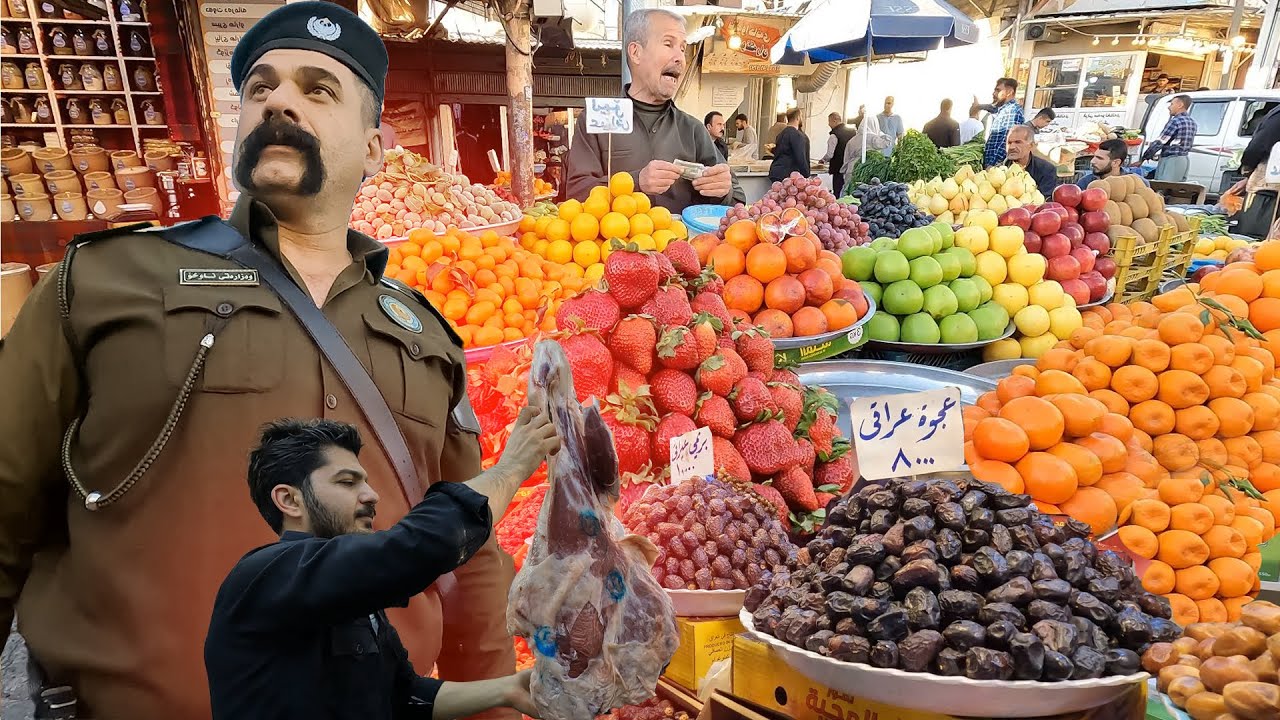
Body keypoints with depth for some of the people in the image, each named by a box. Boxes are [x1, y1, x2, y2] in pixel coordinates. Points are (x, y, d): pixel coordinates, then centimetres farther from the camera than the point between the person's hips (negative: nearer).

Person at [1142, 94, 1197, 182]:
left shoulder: (1175, 121, -12)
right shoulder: (1192, 121, 15)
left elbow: (1159, 142, -14)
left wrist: (1144, 158, -8)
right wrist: (1160, 154, 18)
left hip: (1171, 160, -9)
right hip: (1185, 160, 9)